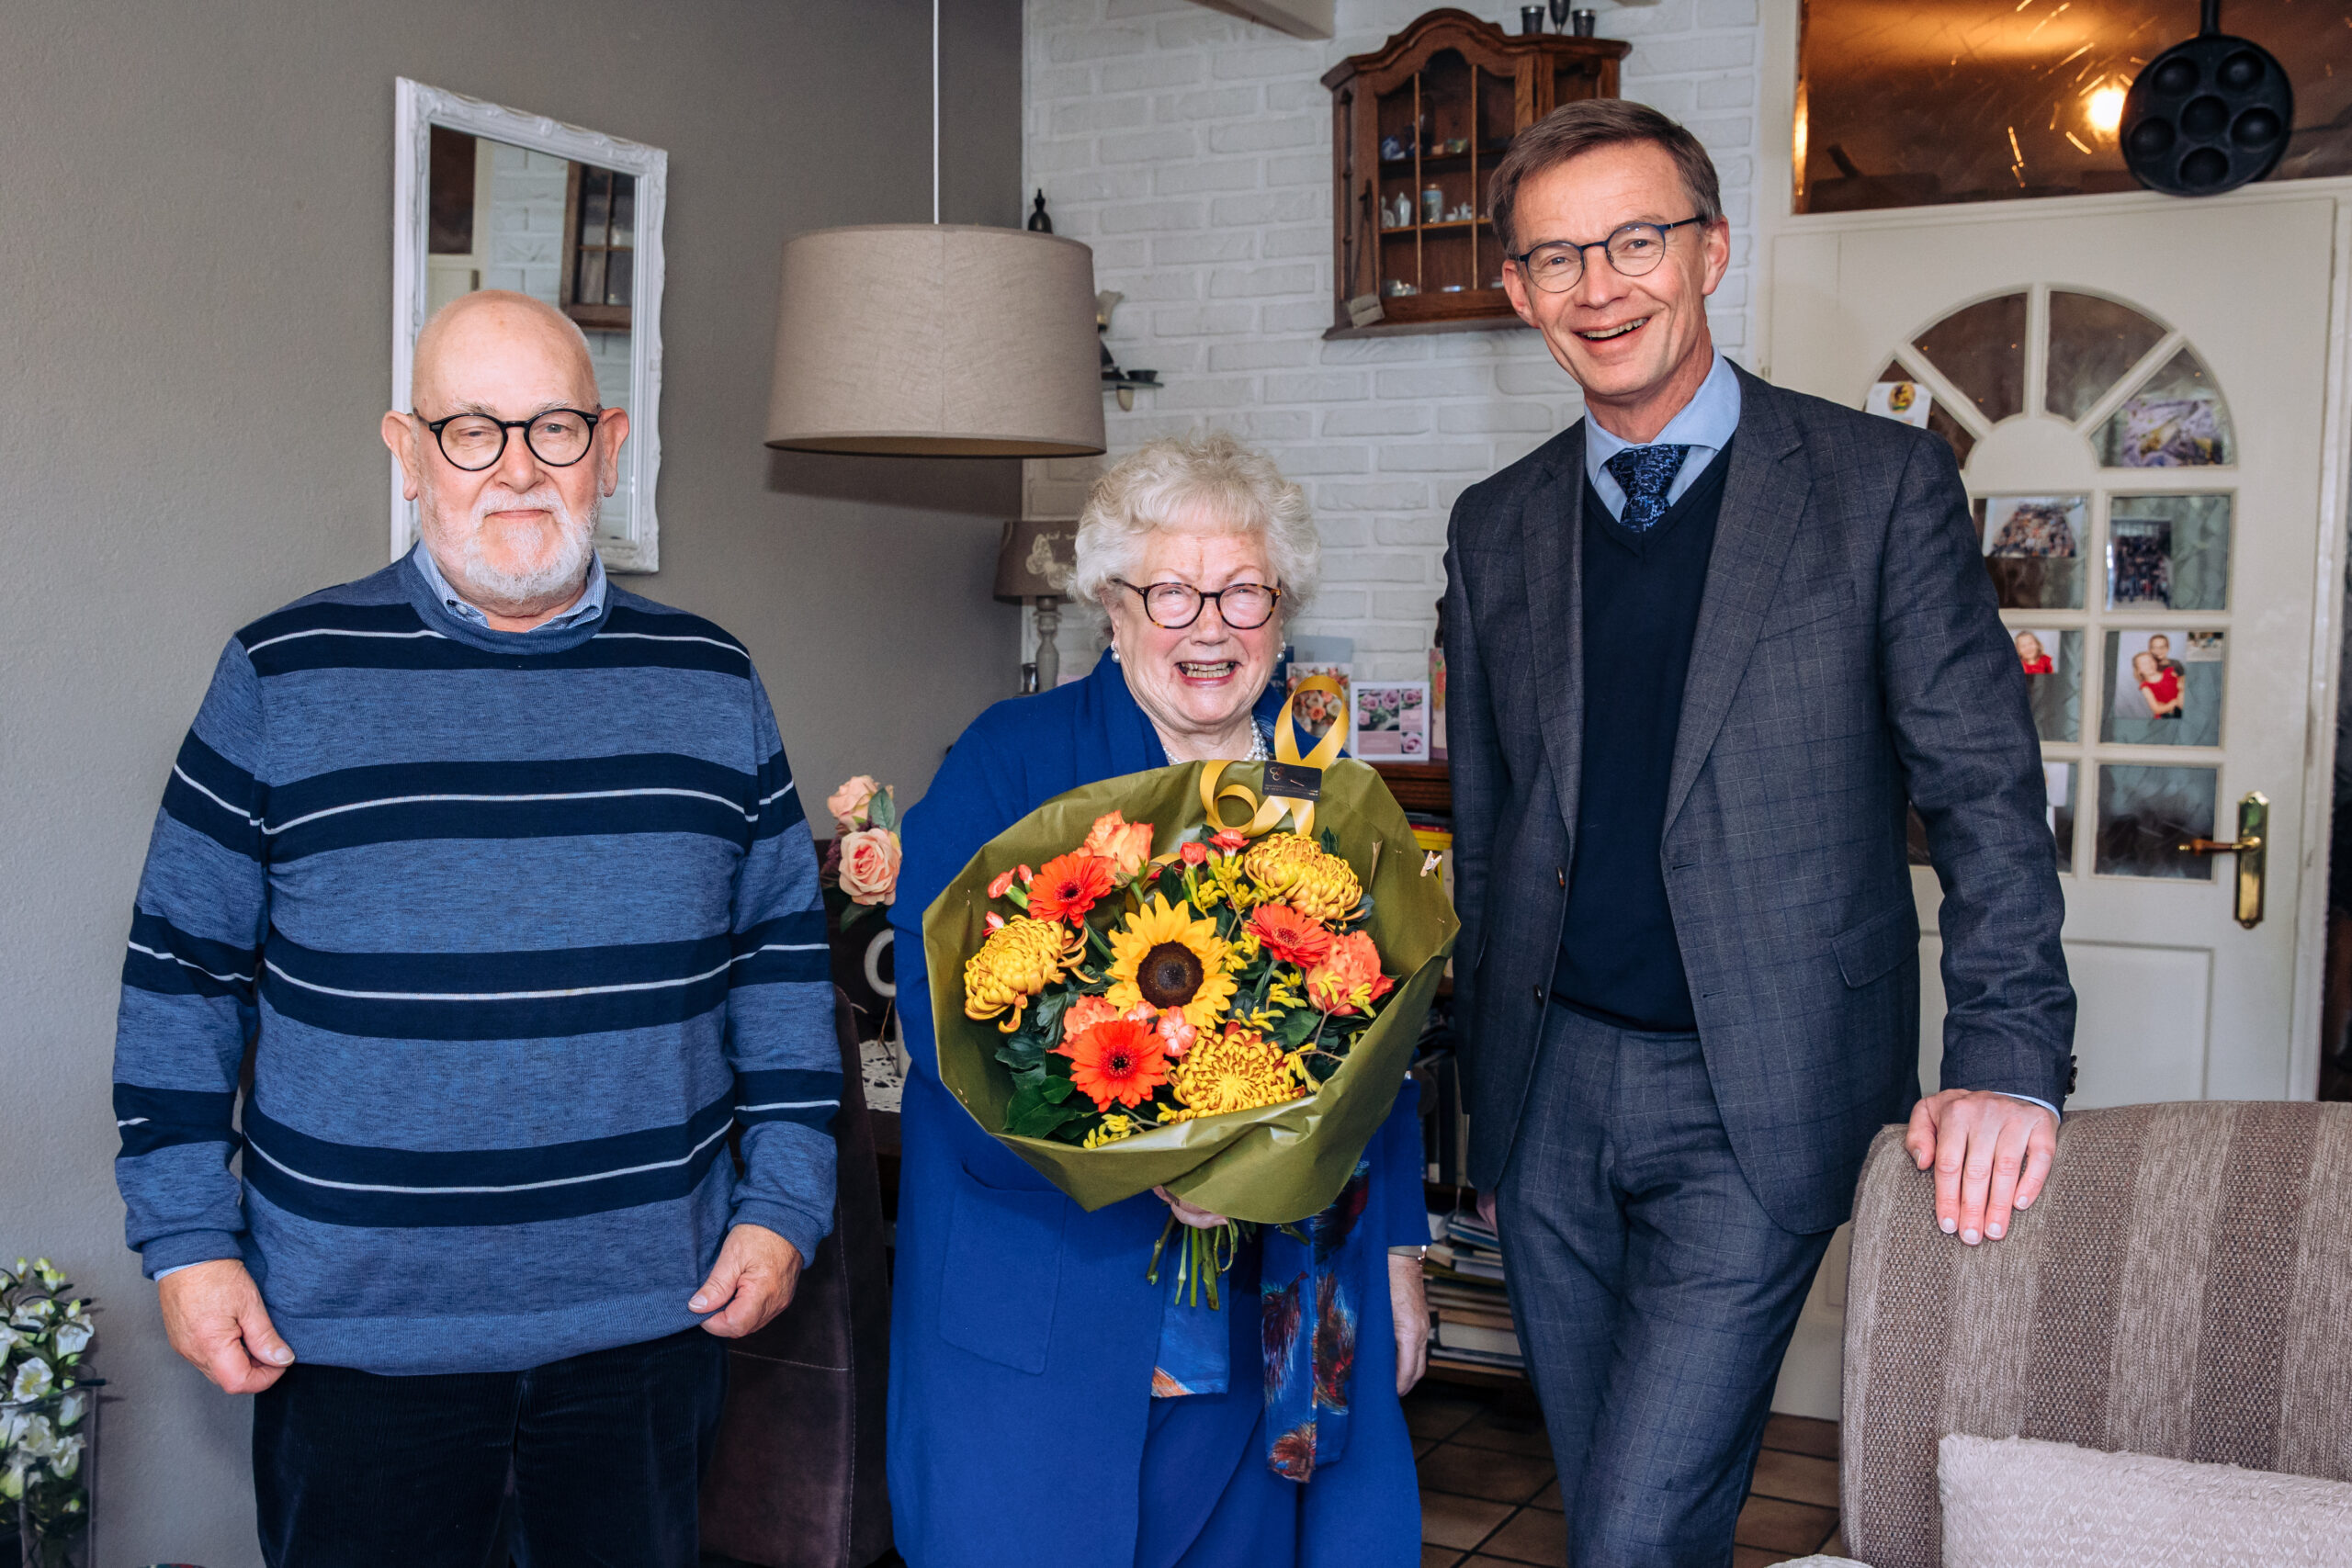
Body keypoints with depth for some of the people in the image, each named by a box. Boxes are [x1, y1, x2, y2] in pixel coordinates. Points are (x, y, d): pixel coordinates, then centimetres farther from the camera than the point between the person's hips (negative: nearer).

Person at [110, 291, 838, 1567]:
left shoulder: (710, 682, 4)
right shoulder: (281, 676, -2)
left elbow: (783, 954, 8)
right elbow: (182, 972, 2)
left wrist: (783, 1206, 3)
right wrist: (185, 1242, -2)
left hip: (651, 1311, 2)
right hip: (349, 1328, -2)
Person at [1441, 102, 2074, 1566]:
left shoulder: (1880, 481, -3)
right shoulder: (1496, 526, 9)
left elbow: (1985, 783, -5)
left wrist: (2007, 1059, -15)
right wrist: (1490, 1062, 14)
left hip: (1755, 1103, -4)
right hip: (1552, 1088, 5)